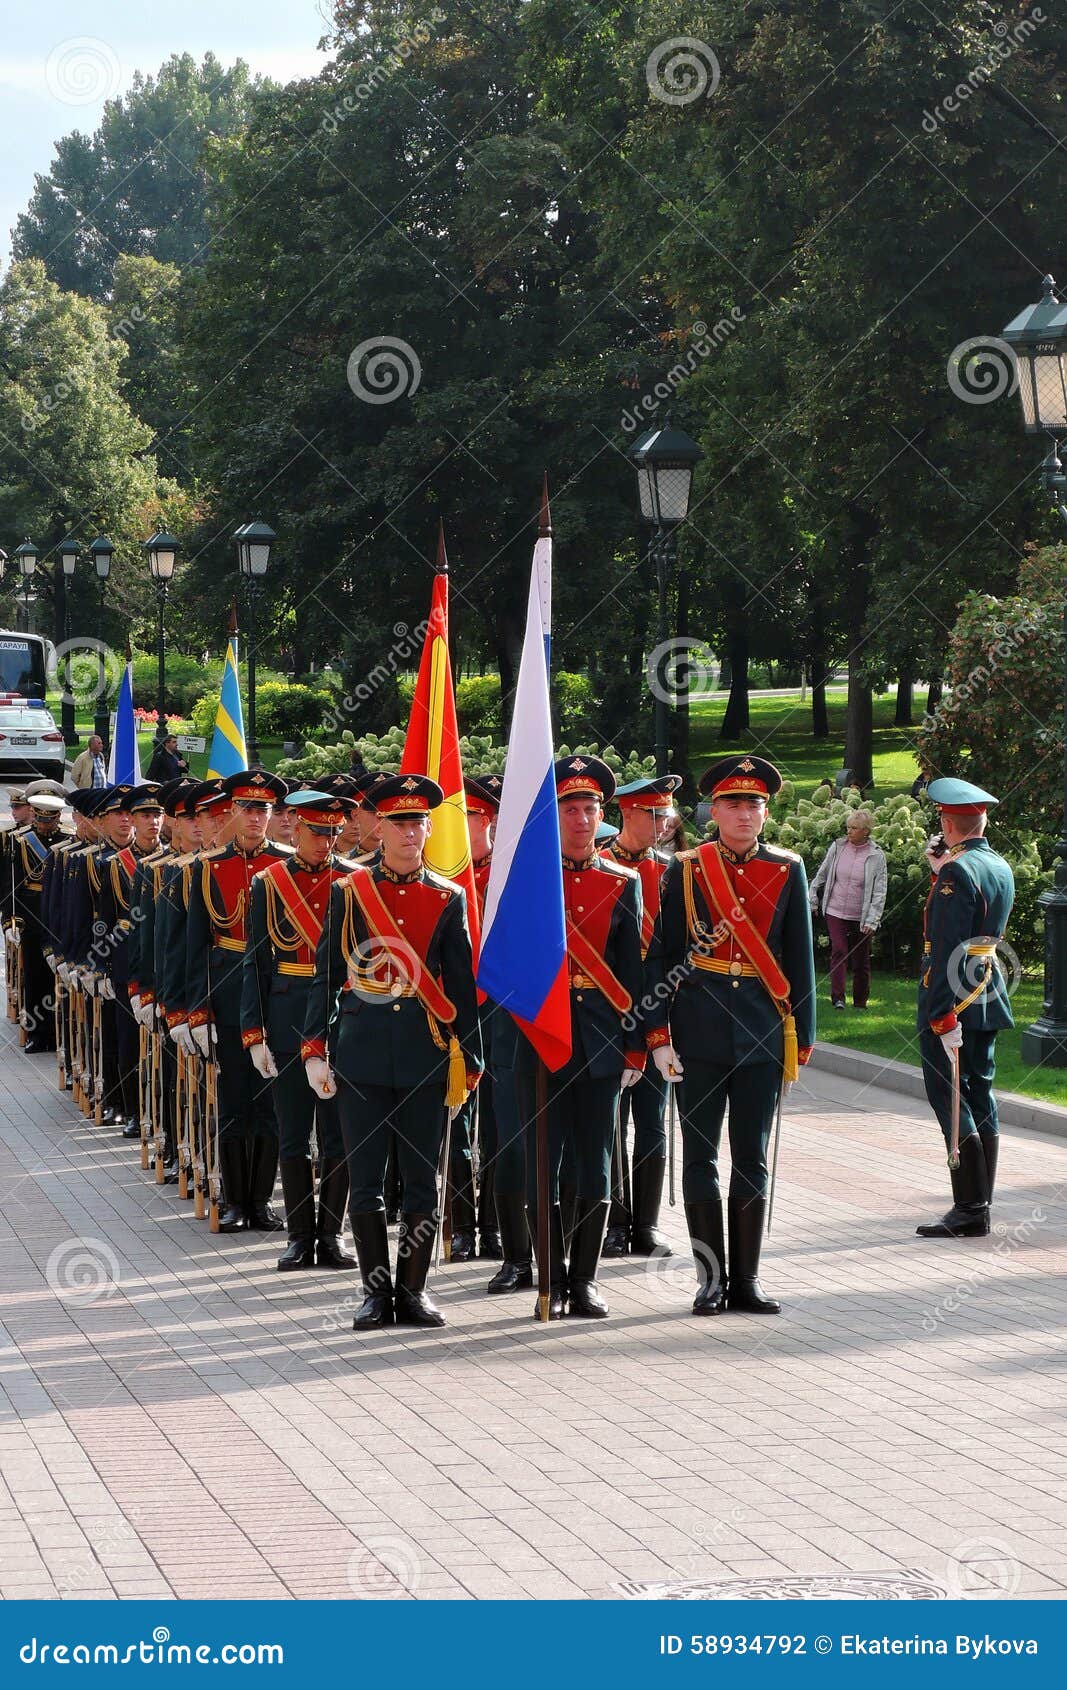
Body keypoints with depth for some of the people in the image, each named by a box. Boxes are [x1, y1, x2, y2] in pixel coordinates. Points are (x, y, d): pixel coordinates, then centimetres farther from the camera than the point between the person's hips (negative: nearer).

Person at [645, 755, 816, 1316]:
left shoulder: (788, 872, 5)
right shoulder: (684, 871, 1)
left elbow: (801, 961, 7)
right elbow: (660, 956, 1)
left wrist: (801, 1039, 4)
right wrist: (659, 1034, -5)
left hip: (762, 1034, 1)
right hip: (699, 1032, -1)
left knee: (752, 1158, 6)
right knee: (701, 1155, 3)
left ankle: (747, 1279, 12)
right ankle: (712, 1277, 10)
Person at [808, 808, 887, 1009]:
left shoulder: (876, 856, -6)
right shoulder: (838, 848, 0)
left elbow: (879, 891, -6)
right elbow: (821, 875, 12)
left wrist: (872, 921, -11)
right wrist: (812, 900, 14)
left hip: (860, 916, -1)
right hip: (835, 911, 1)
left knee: (860, 960, 7)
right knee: (839, 951, -13)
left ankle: (860, 1001, 20)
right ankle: (837, 998, -17)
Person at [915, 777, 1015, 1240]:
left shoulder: (956, 873, -17)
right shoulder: (1001, 869, 10)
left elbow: (947, 951, -22)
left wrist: (943, 1015, -24)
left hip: (953, 1002, -9)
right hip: (989, 994, 9)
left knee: (949, 1099, -6)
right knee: (980, 1099, 11)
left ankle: (969, 1210, -8)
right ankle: (981, 1205, 15)